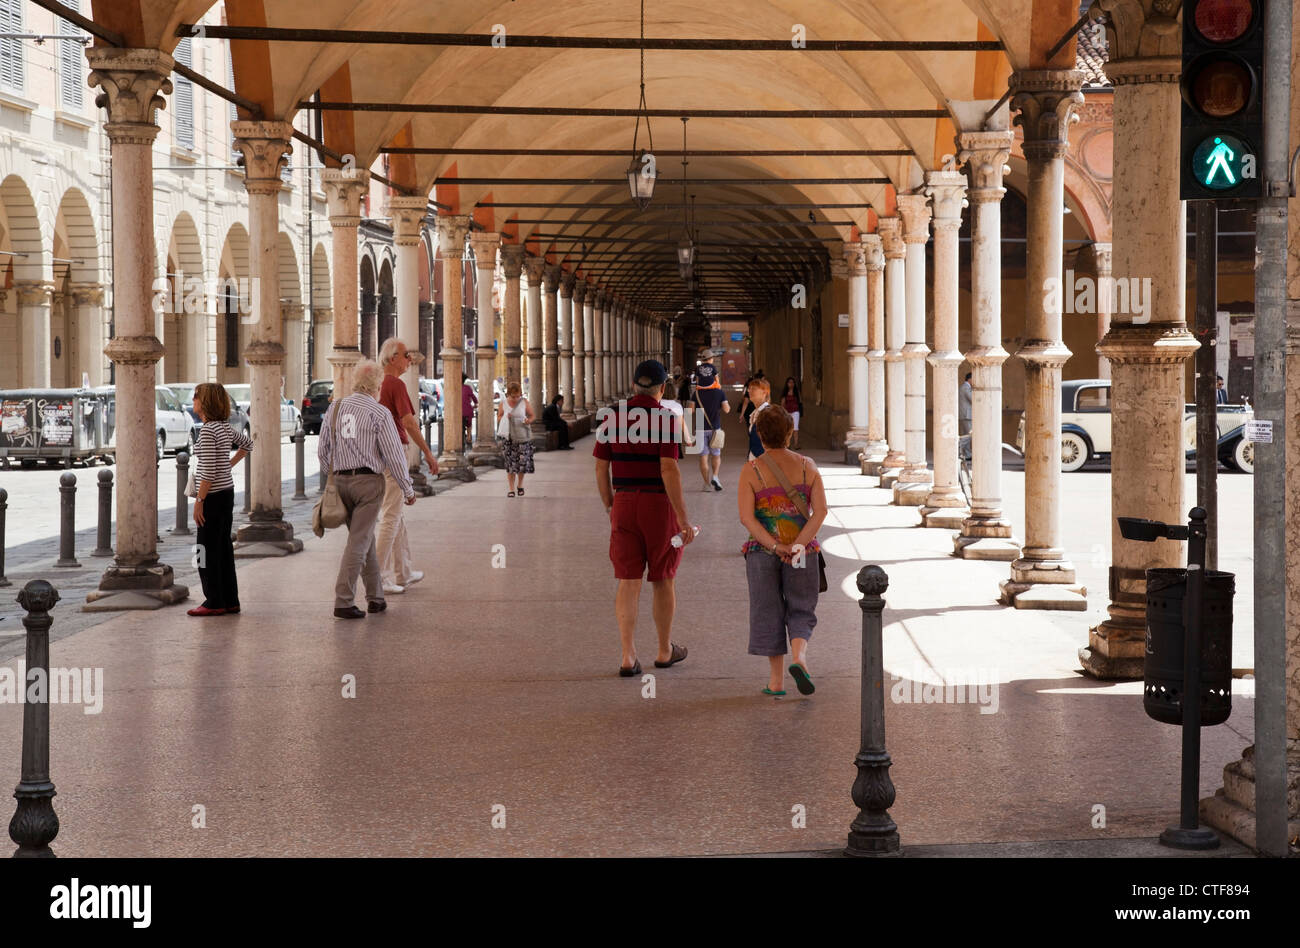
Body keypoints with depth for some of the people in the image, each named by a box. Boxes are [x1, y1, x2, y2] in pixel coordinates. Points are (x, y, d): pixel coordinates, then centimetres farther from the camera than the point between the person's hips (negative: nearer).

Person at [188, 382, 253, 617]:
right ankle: (230, 600, 16)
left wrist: (199, 501, -18)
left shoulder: (208, 431, -17)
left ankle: (215, 602, 0)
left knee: (207, 548, -3)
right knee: (223, 547, 12)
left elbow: (208, 472, -21)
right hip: (227, 492, 9)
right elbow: (247, 443, 28)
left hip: (213, 495, -9)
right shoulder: (224, 427, 9)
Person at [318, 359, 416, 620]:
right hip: (368, 480, -6)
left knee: (365, 538, 17)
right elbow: (394, 454, -8)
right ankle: (343, 602, -8)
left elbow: (323, 450, 10)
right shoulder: (379, 413, -9)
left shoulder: (334, 408, 6)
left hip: (340, 480, 6)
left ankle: (375, 597, 24)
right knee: (358, 542, -4)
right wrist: (408, 490, 1)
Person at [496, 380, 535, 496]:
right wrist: (505, 418, -13)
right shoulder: (503, 403, 2)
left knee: (523, 461, -2)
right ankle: (511, 489, 5)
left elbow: (531, 416, 7)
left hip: (523, 437, 0)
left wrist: (528, 421, -15)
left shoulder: (524, 402, 0)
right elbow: (498, 418, 9)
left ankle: (520, 485, 22)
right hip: (509, 437, 0)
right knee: (510, 463, -2)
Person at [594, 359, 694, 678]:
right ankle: (665, 650, 26)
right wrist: (683, 519, -16)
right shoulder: (666, 420, -11)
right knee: (663, 580, 12)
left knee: (628, 582, 3)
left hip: (624, 506, 3)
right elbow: (669, 470, -18)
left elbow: (601, 469, 5)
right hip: (660, 506, -3)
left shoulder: (613, 418, 3)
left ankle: (628, 657, -5)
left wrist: (609, 508, 18)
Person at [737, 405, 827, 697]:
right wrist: (797, 546, -14)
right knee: (801, 610, 13)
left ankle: (776, 680, 11)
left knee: (768, 613, 9)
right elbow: (820, 511, -9)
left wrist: (777, 548, -14)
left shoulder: (751, 471, -6)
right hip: (804, 551, 1)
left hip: (762, 552, -1)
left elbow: (746, 517, -14)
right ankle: (799, 657, -14)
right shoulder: (807, 466, 0)